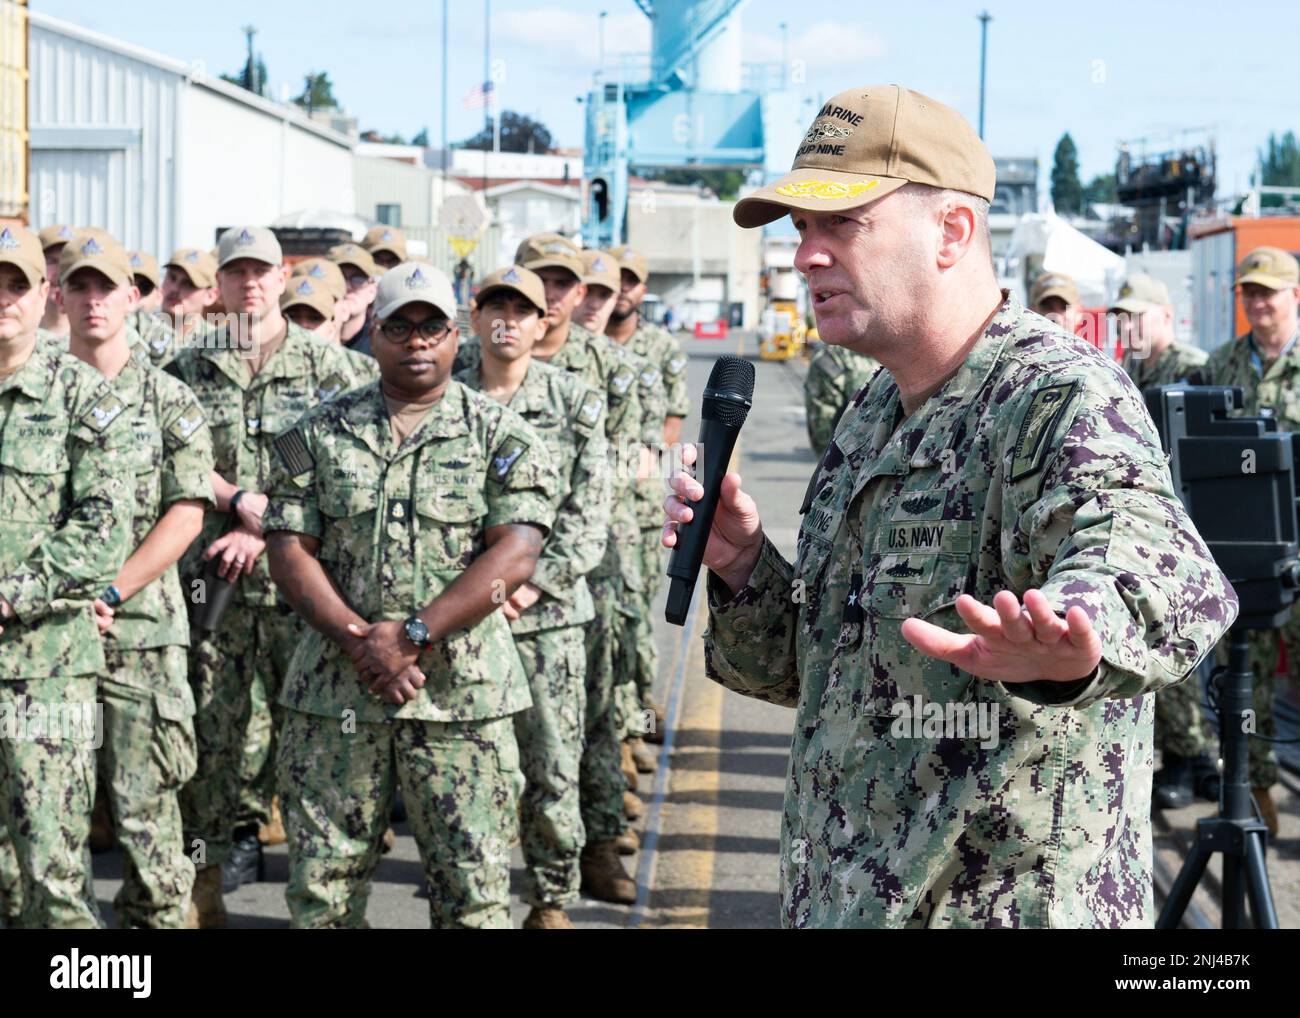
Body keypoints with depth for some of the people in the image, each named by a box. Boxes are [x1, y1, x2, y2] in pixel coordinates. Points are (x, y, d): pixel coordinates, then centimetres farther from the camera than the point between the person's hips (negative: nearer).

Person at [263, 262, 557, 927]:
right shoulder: (320, 435, 9)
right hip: (333, 692, 2)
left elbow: (514, 555, -8)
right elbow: (290, 551, 3)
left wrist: (412, 636, -15)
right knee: (321, 884, 6)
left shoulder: (502, 437, 3)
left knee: (473, 884, 0)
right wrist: (359, 640, -12)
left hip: (462, 695, -2)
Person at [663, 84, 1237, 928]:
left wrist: (1080, 628, -61)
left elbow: (1160, 569, -40)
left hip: (1004, 904, -8)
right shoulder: (874, 416, 10)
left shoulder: (1062, 399, -18)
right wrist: (741, 565, -3)